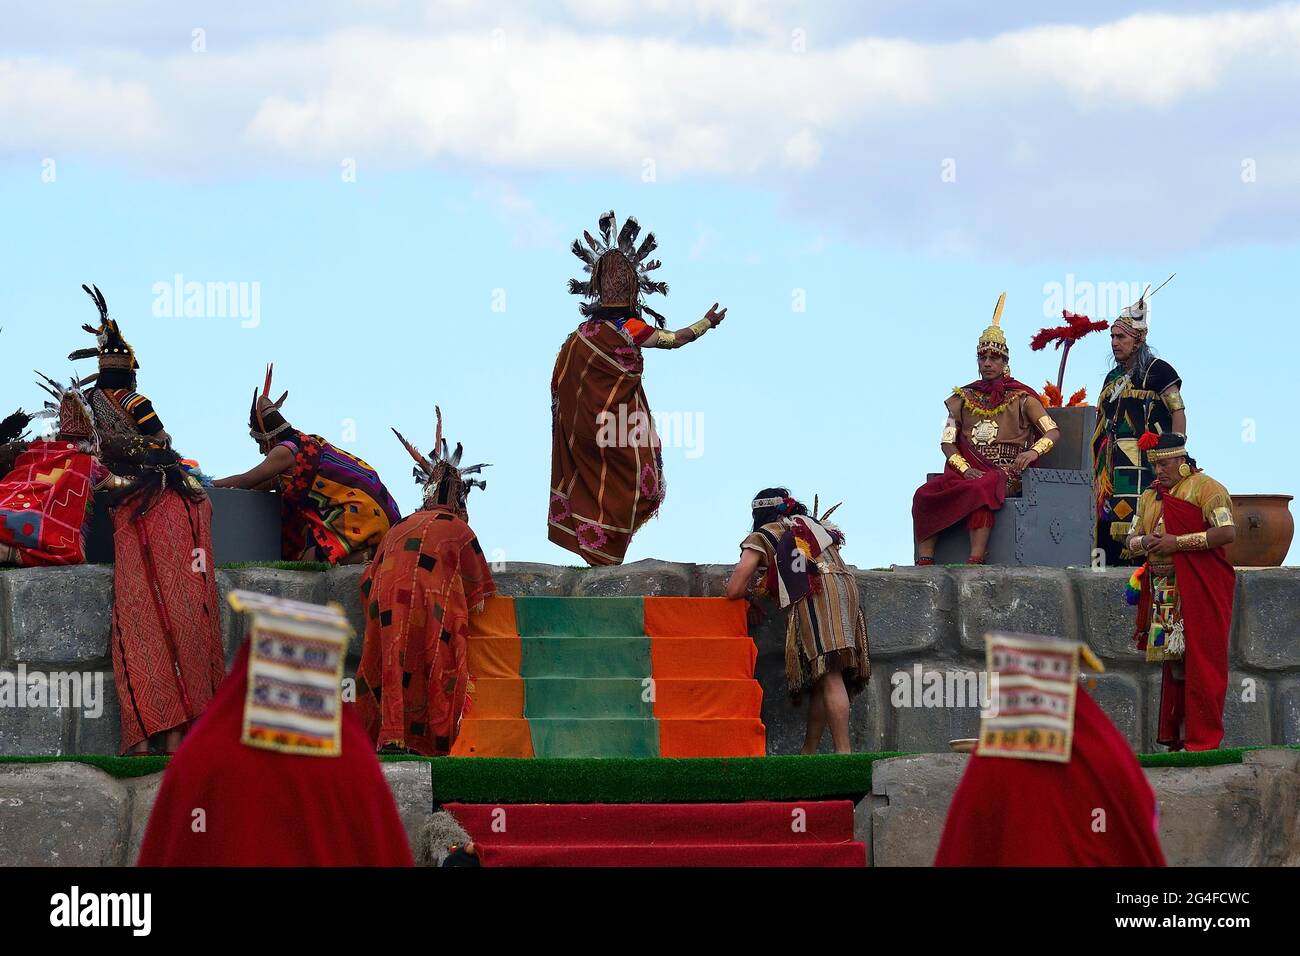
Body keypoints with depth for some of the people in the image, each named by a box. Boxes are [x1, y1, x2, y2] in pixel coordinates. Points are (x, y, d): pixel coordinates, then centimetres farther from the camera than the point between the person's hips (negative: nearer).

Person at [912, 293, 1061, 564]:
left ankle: (975, 560, -48)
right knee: (925, 494, -27)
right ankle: (924, 562, -35)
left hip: (1005, 473, -4)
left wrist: (1034, 451, -22)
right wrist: (965, 469, -10)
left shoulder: (1021, 398, 8)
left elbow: (1053, 432, 0)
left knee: (979, 489, -40)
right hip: (967, 468, 4)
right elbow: (947, 442, 10)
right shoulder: (964, 398, 17)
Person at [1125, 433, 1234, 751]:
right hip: (1165, 592, 7)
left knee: (1200, 663, -9)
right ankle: (1175, 737, 8)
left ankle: (1203, 739, -9)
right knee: (1172, 664, 6)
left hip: (1201, 591, -7)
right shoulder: (1150, 496, 19)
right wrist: (1143, 542, -4)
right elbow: (1130, 541, 22)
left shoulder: (1205, 488, -5)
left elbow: (1227, 533, -17)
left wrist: (1178, 542, -18)